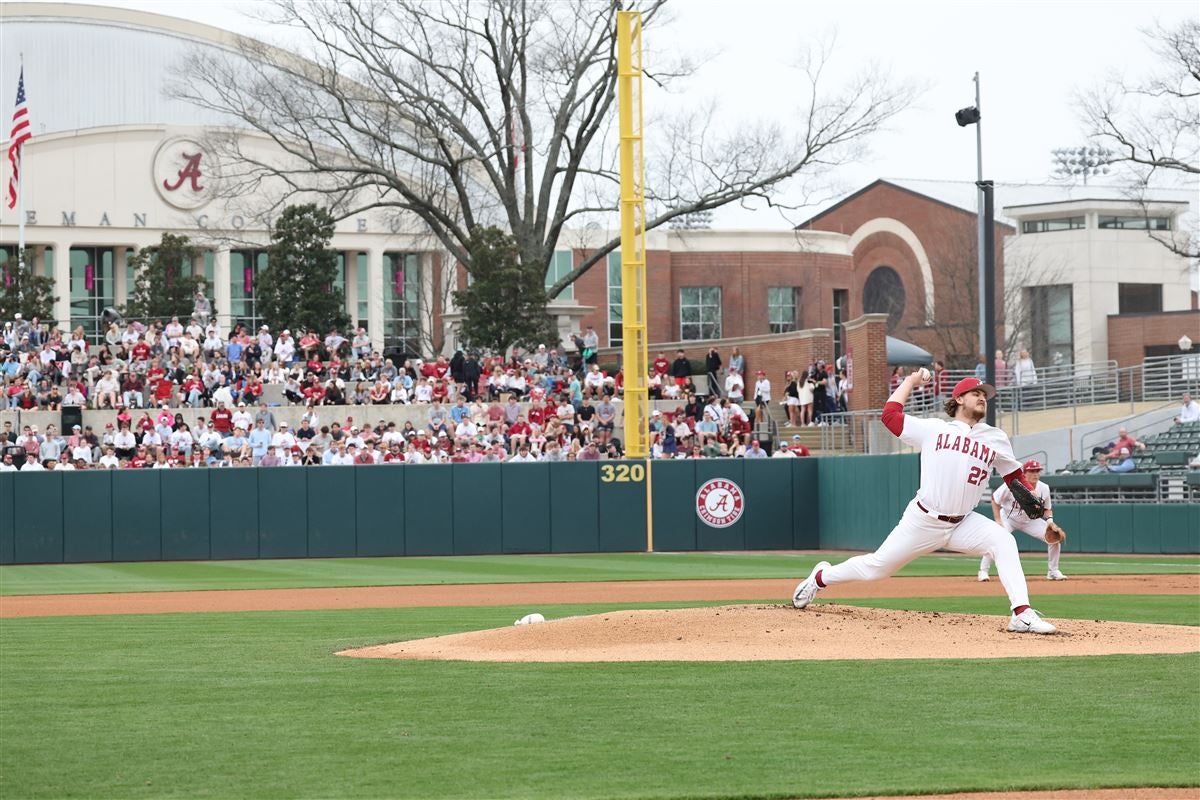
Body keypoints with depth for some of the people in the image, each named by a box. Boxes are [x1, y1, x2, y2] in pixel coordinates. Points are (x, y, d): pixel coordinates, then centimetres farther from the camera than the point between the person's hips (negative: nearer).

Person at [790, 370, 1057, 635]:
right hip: (922, 521, -2)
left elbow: (1014, 477, 11)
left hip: (962, 524, 2)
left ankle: (1022, 615, -29)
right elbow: (890, 414, 0)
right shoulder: (933, 429, 2)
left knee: (1003, 542, -24)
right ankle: (821, 577, 32)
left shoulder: (995, 438, 8)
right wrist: (911, 381, 10)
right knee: (876, 568, 5)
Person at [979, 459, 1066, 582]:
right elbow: (994, 499, -13)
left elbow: (1046, 509, 1)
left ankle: (1053, 571, 7)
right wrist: (998, 520, -20)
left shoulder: (1044, 489, -15)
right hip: (1008, 518, -4)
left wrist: (1050, 521, -19)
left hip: (1030, 520, 4)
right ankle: (983, 571, -15)